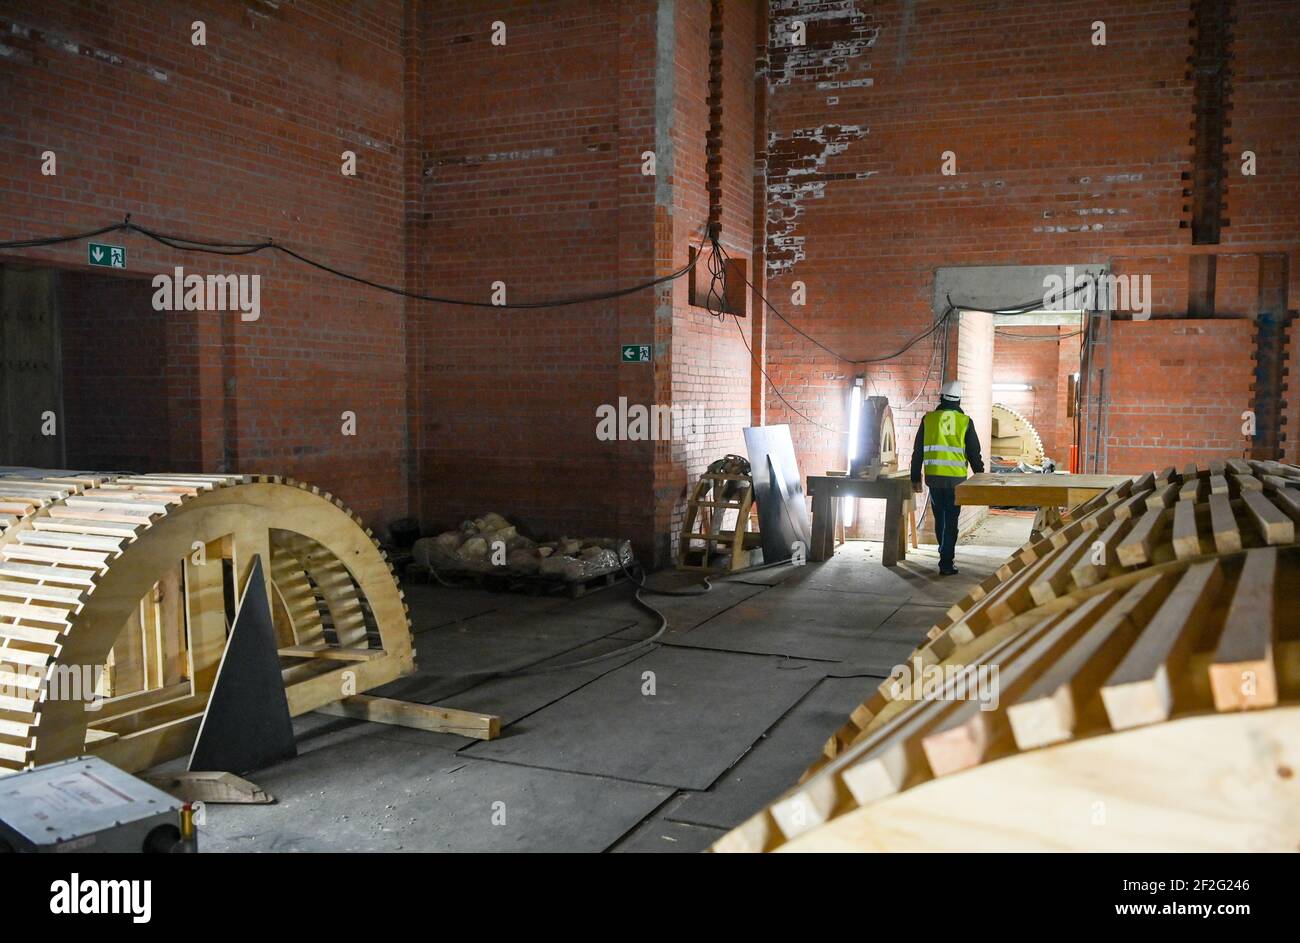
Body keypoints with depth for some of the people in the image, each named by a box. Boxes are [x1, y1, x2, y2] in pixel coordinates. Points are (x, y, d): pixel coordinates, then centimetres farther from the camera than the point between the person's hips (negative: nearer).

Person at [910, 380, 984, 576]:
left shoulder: (928, 419, 2)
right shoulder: (965, 422, -1)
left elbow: (918, 452, 4)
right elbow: (974, 453, 1)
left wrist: (915, 478, 11)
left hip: (934, 477, 2)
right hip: (956, 479, -2)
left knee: (939, 518, 18)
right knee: (950, 521, 2)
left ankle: (946, 554, 33)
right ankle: (946, 564, -1)